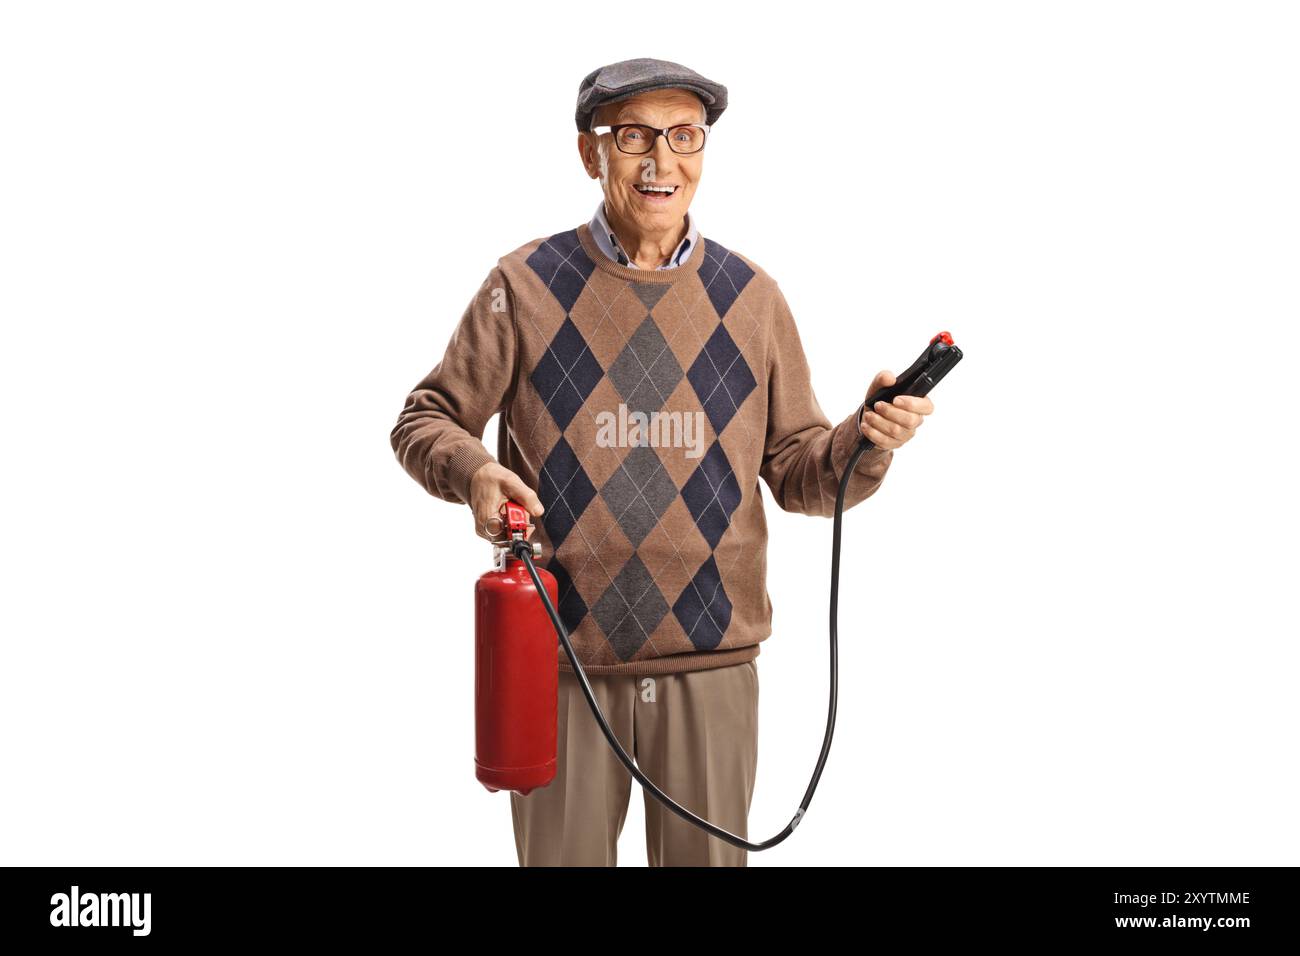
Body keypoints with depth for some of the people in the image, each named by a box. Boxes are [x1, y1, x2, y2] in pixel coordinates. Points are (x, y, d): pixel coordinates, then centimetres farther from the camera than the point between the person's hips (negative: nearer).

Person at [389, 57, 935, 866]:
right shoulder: (527, 285, -1)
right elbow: (425, 420, 3)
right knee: (563, 853, 12)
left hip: (713, 661, 2)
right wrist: (471, 470, -19)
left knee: (708, 854, 15)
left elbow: (798, 473, 5)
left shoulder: (751, 297, 5)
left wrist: (864, 441, -16)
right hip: (562, 656, -1)